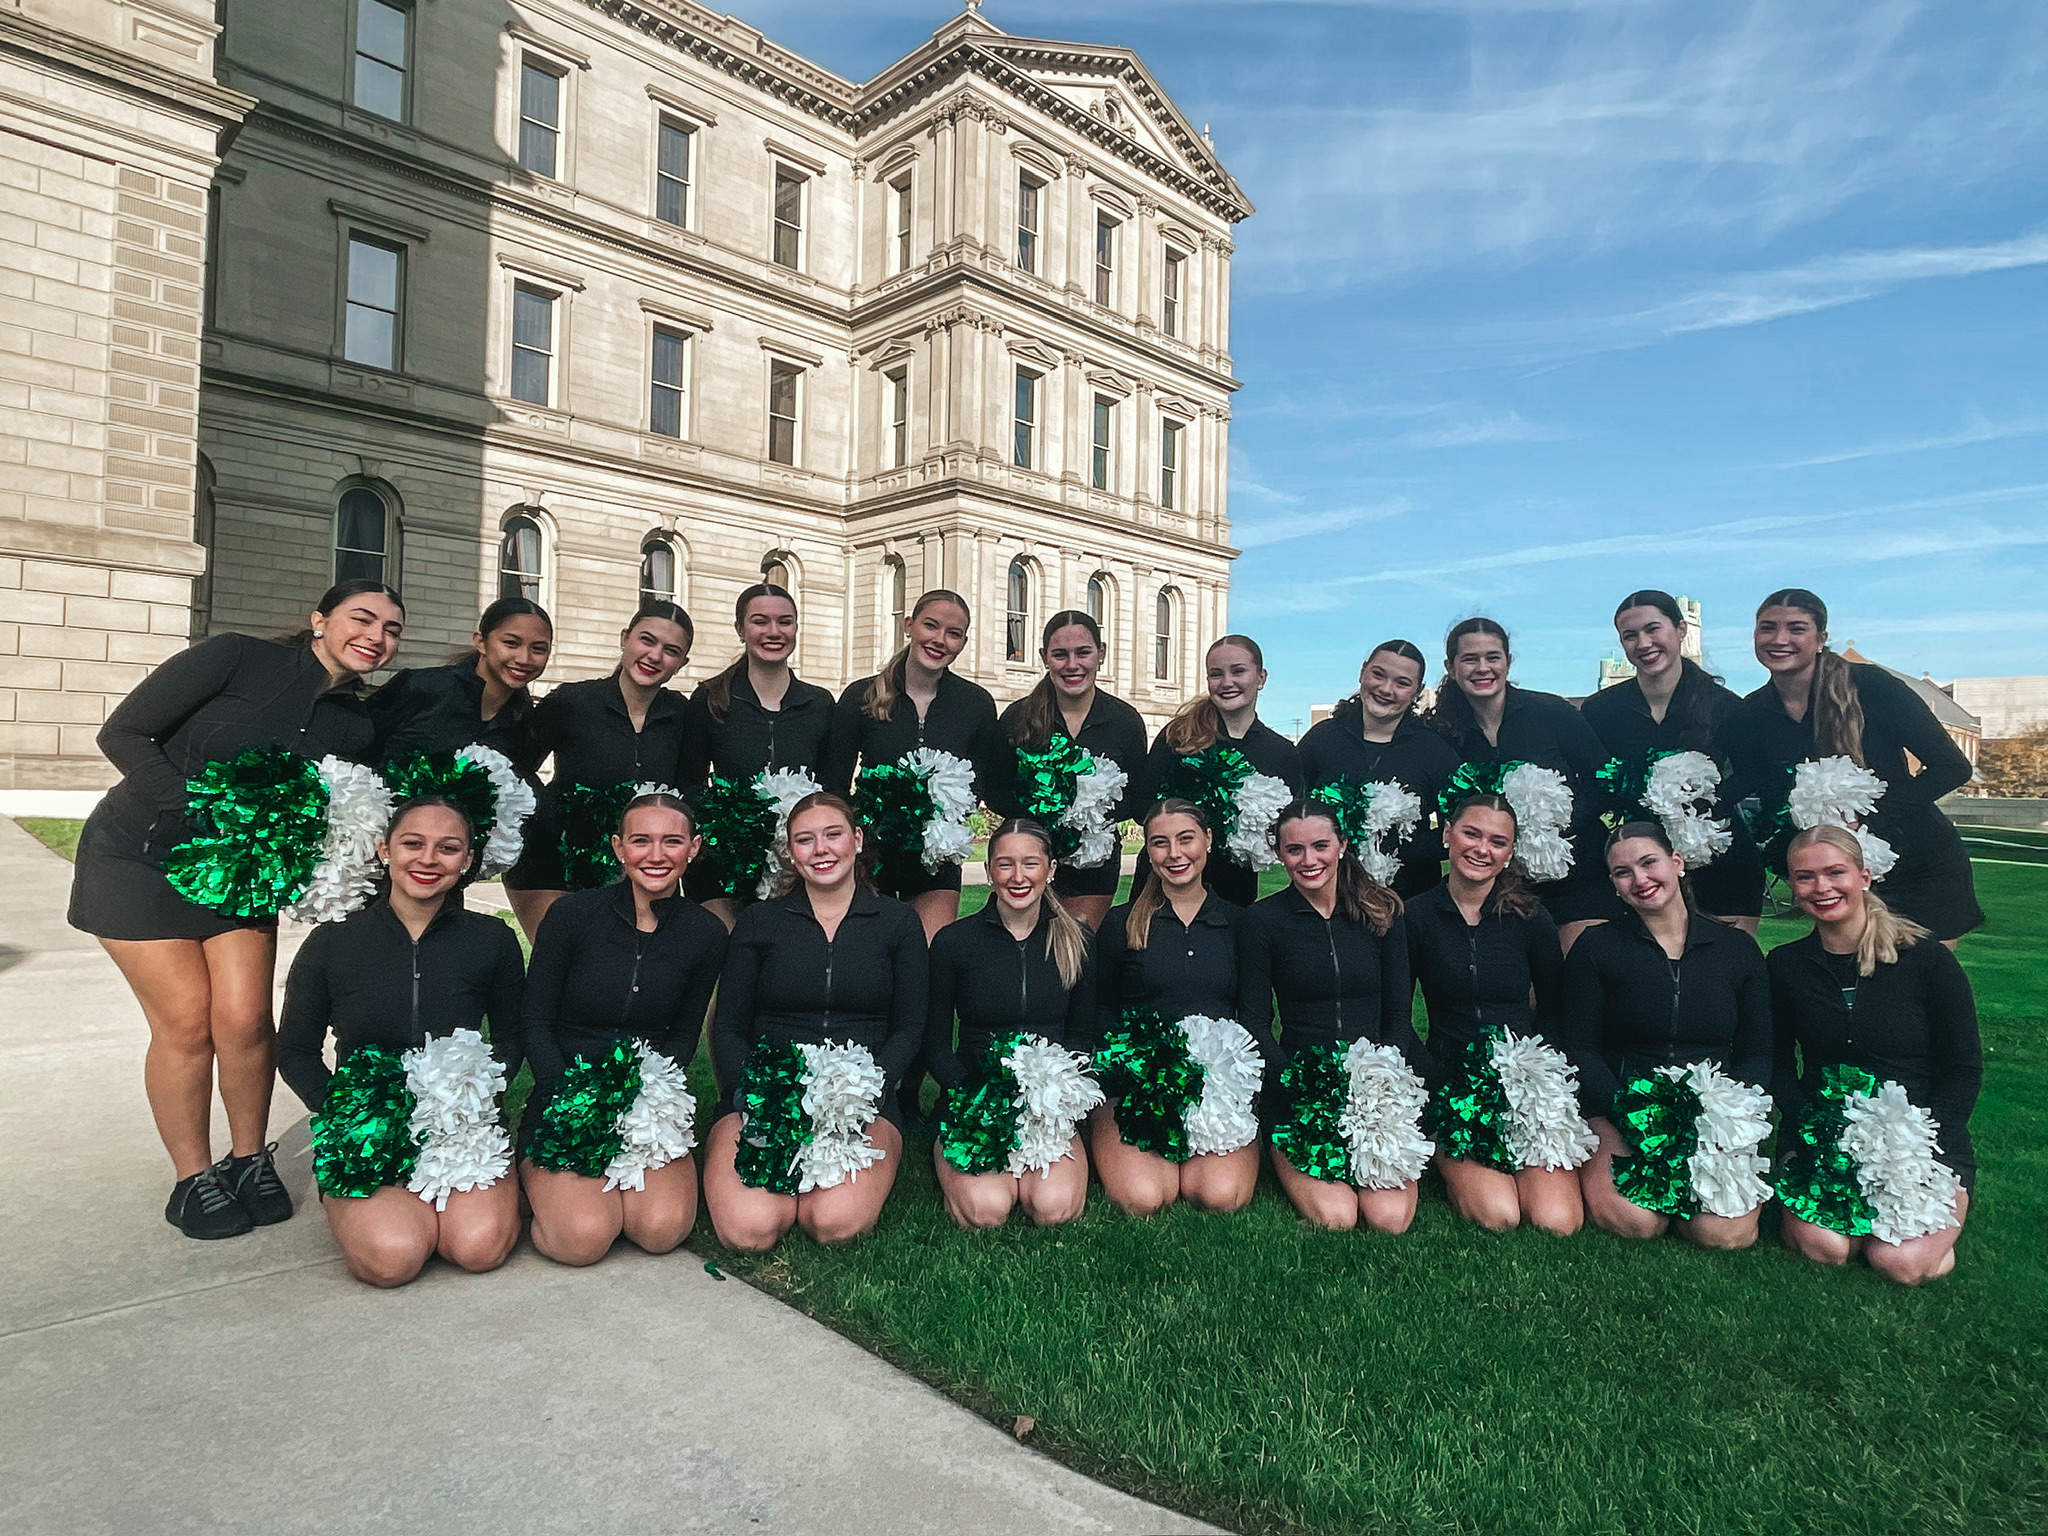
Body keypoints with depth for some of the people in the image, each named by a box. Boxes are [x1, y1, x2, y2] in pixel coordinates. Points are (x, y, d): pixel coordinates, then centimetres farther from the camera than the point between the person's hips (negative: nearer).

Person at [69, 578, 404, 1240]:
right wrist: (203, 812, -23)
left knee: (244, 1018, -6)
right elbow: (123, 733, -16)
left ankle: (250, 1161, 16)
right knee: (185, 1021, -4)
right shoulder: (239, 658, -15)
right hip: (140, 856, -3)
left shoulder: (358, 729, -1)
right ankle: (193, 1180, 14)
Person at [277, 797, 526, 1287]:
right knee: (392, 1256, -25)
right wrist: (339, 1115, -7)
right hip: (363, 1131, 1)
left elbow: (511, 1040, 11)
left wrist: (477, 1095, -8)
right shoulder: (331, 943, -1)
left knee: (481, 1246, -25)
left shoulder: (492, 940, 0)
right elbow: (295, 1052, 9)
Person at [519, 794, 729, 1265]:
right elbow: (534, 1023, -3)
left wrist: (651, 1094, -11)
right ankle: (544, 1183, 11)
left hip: (651, 1101, 2)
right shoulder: (572, 914, -7)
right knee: (585, 1236, -24)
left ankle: (606, 1182, 10)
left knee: (662, 1229, -23)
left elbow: (685, 1035, 8)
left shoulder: (706, 934, -1)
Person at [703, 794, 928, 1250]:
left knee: (836, 1222, -27)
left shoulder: (898, 921, 8)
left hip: (864, 1101, 0)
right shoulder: (758, 922, 9)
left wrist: (860, 1091, -11)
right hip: (764, 1094, 1)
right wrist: (758, 1096, -12)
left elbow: (909, 1028, 6)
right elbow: (728, 1029, 8)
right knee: (749, 1229, -25)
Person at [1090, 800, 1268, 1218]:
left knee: (1222, 1195, -25)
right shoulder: (1121, 924, 7)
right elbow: (1100, 1011, 9)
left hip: (1222, 1081, 1)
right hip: (1135, 1083, -1)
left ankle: (1181, 1158, 7)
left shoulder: (1239, 923, 11)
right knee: (1142, 1198, -25)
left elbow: (1256, 1015, 11)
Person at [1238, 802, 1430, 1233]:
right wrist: (1298, 1082, -17)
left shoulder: (1382, 911, 6)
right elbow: (1254, 1022, -2)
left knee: (1391, 1218, -19)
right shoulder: (1263, 919, 0)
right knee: (1335, 1217, -22)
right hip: (1301, 1084, -1)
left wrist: (1379, 1078, -12)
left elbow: (1400, 1014, 5)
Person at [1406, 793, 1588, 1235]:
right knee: (1498, 1216, -23)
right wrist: (1428, 1079, -10)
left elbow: (1553, 1012, 9)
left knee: (1558, 1221, -18)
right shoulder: (1418, 915, -2)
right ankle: (1451, 1167, 8)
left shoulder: (1530, 917, 1)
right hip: (1452, 1087, -1)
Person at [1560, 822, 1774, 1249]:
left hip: (1718, 1113, 2)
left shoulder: (1738, 948, 9)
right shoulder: (1595, 948, 2)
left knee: (1726, 1232, -22)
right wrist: (1628, 1115, -17)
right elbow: (1578, 1048, -1)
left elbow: (1757, 1053, 9)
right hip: (1620, 1112, -2)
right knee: (1635, 1222, -26)